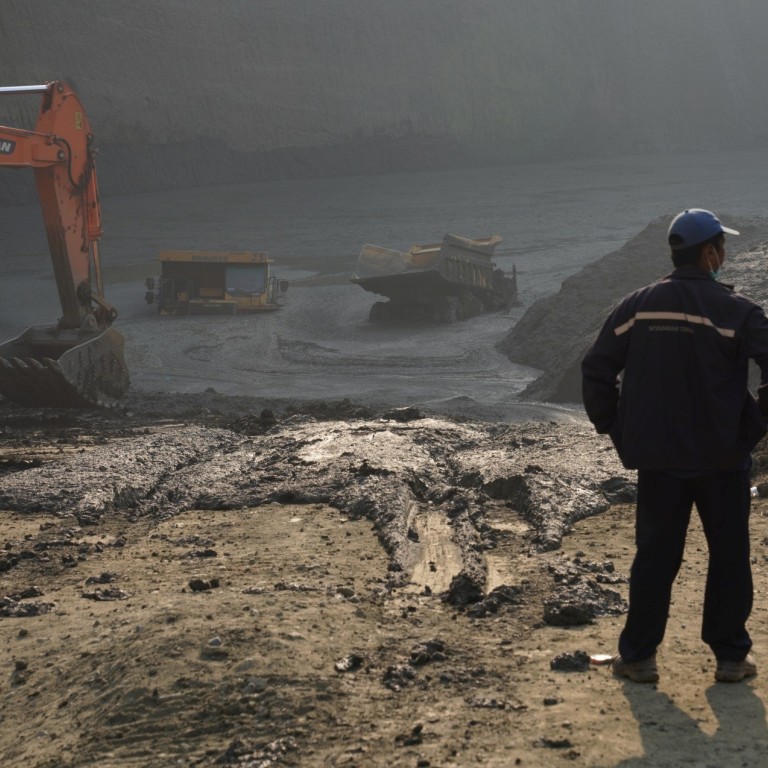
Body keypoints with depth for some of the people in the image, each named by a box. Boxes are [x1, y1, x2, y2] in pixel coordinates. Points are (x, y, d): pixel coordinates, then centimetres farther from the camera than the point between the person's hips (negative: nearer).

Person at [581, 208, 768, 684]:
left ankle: (639, 656, 13)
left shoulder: (640, 306, 1)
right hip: (722, 456, -3)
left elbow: (597, 367, 3)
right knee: (729, 555, 9)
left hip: (658, 457, 3)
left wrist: (615, 428, 11)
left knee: (654, 555, 10)